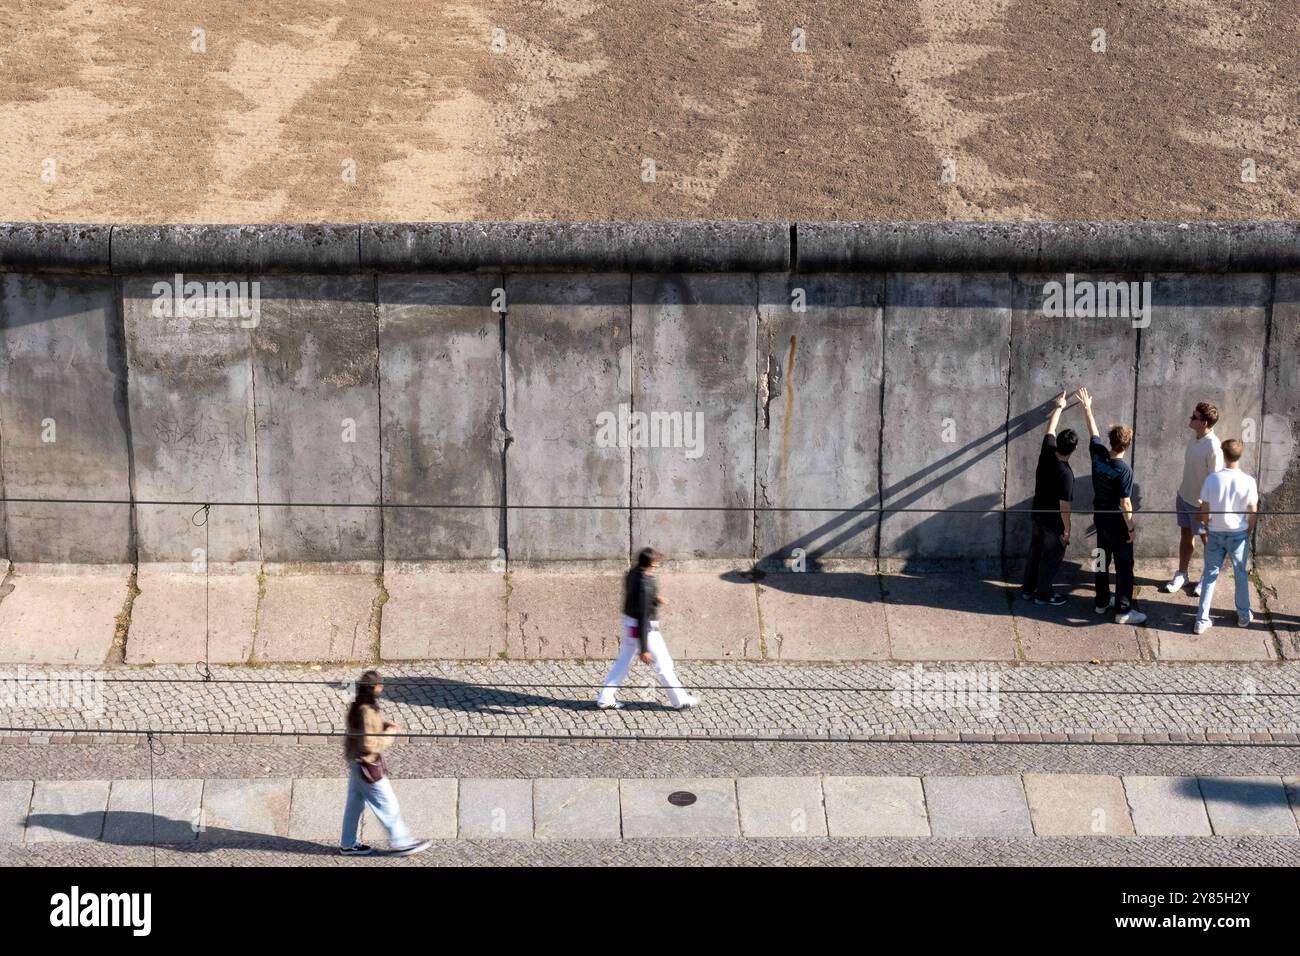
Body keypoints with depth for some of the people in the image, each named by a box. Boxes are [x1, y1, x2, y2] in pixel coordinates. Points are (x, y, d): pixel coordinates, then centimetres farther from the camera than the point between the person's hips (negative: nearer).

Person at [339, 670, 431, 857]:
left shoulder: (358, 706, 1)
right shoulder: (366, 712, -28)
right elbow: (369, 744, -29)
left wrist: (384, 724, 5)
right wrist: (389, 734, -17)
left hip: (355, 761, 10)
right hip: (367, 765, -10)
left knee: (355, 803, 18)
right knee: (388, 804, 3)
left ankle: (348, 844, 28)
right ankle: (400, 843, 13)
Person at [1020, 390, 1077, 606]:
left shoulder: (1047, 452, -11)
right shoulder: (1065, 473, -29)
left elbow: (1050, 429, 8)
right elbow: (1064, 505, -23)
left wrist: (1059, 407, 21)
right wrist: (1067, 529, -12)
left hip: (1037, 516, 7)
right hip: (1053, 523, -7)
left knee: (1035, 553, 19)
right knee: (1050, 559, 9)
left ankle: (1028, 589, 30)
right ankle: (1043, 595, 20)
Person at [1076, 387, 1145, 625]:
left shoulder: (1098, 454, -10)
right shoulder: (1124, 469, -26)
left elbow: (1093, 431, 10)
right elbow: (1125, 503, -22)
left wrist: (1087, 407, 25)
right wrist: (1132, 528, -12)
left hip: (1100, 518, 7)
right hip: (1117, 523, -7)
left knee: (1102, 560, 20)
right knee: (1124, 566, 2)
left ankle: (1102, 601, 31)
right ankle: (1123, 611, 4)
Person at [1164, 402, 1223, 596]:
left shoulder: (1213, 448, -29)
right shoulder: (1194, 437, -4)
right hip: (1184, 496, 7)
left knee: (1207, 540, 12)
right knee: (1185, 535, 20)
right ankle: (1181, 575, 34)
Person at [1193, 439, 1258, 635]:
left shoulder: (1212, 479, -13)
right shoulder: (1248, 482, -15)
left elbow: (1204, 509, -6)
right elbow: (1252, 512, -7)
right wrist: (1250, 532, 10)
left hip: (1216, 533, 0)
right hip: (1239, 534, 0)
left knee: (1210, 575, 9)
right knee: (1241, 574, 18)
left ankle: (1202, 620, 8)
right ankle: (1243, 616, 30)